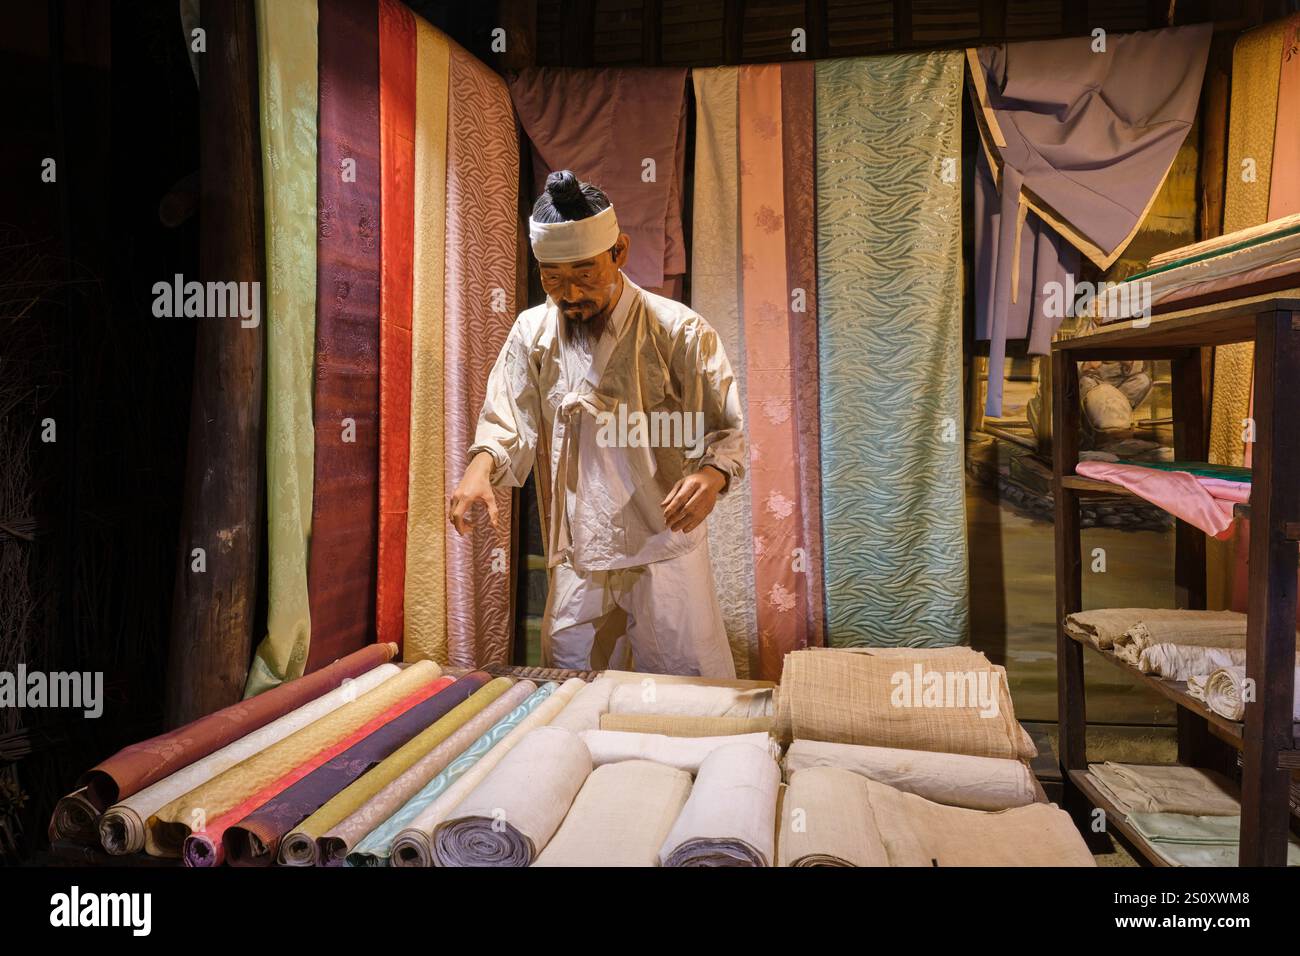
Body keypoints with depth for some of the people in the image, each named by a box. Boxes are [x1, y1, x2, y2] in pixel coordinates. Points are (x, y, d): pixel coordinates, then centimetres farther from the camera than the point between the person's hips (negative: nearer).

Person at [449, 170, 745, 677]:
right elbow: (506, 421, 4)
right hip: (576, 561, 3)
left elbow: (729, 429, -5)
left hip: (666, 554, -3)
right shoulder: (532, 332, 2)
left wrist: (712, 474, -27)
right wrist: (482, 464, -18)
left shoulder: (679, 330, -8)